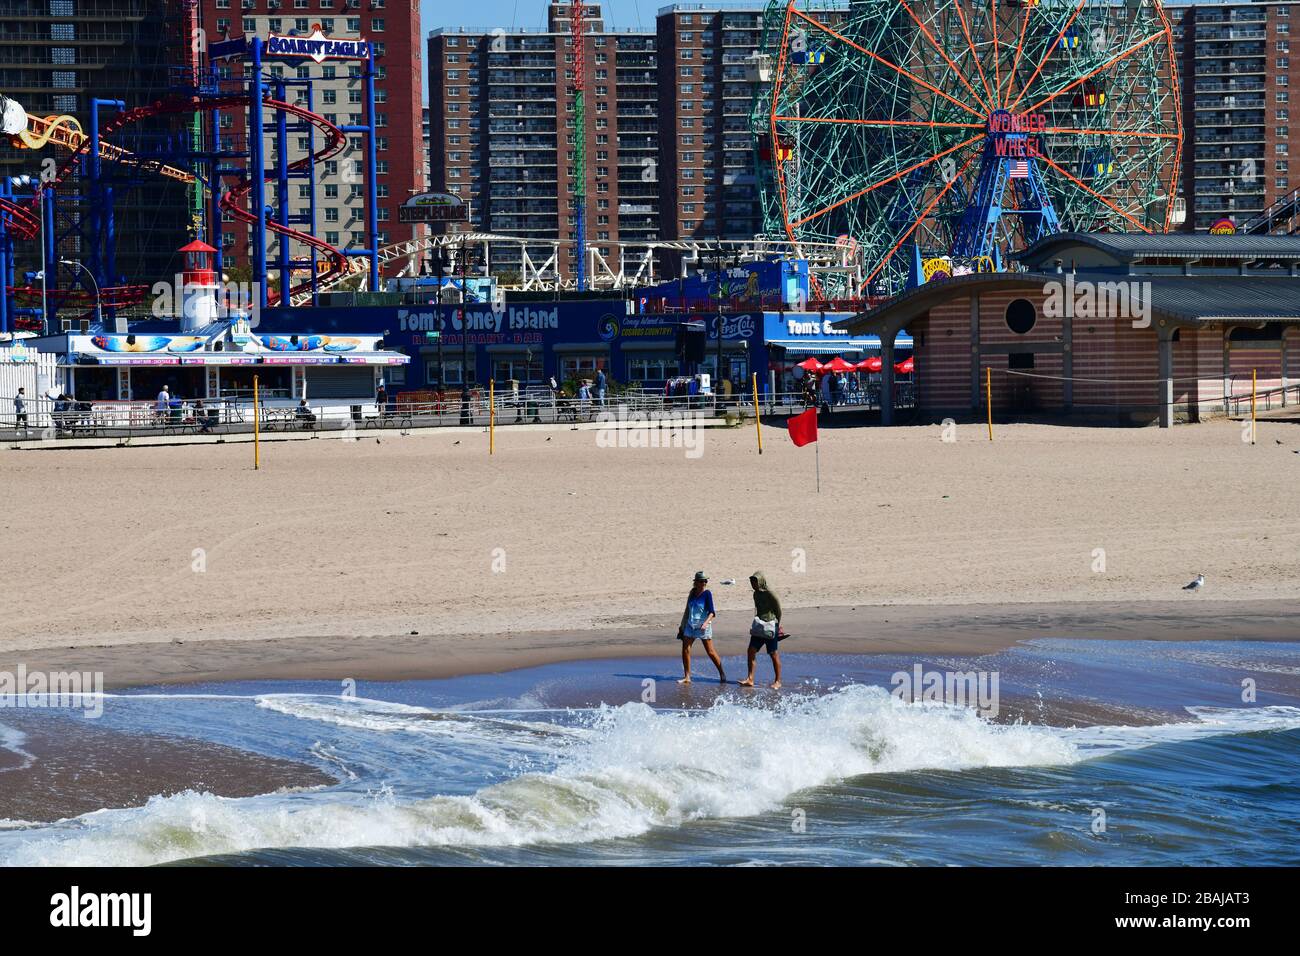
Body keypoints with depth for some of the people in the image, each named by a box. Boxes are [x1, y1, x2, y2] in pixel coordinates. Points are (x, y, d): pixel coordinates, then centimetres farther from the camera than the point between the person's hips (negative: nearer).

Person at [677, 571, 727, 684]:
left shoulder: (707, 593, -9)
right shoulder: (693, 593, 8)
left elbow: (712, 612, -14)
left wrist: (706, 622, -30)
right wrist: (682, 625, 20)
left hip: (703, 627, -6)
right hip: (690, 626, 6)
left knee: (711, 652, -2)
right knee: (685, 650, -1)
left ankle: (722, 674, 13)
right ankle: (687, 677, 5)